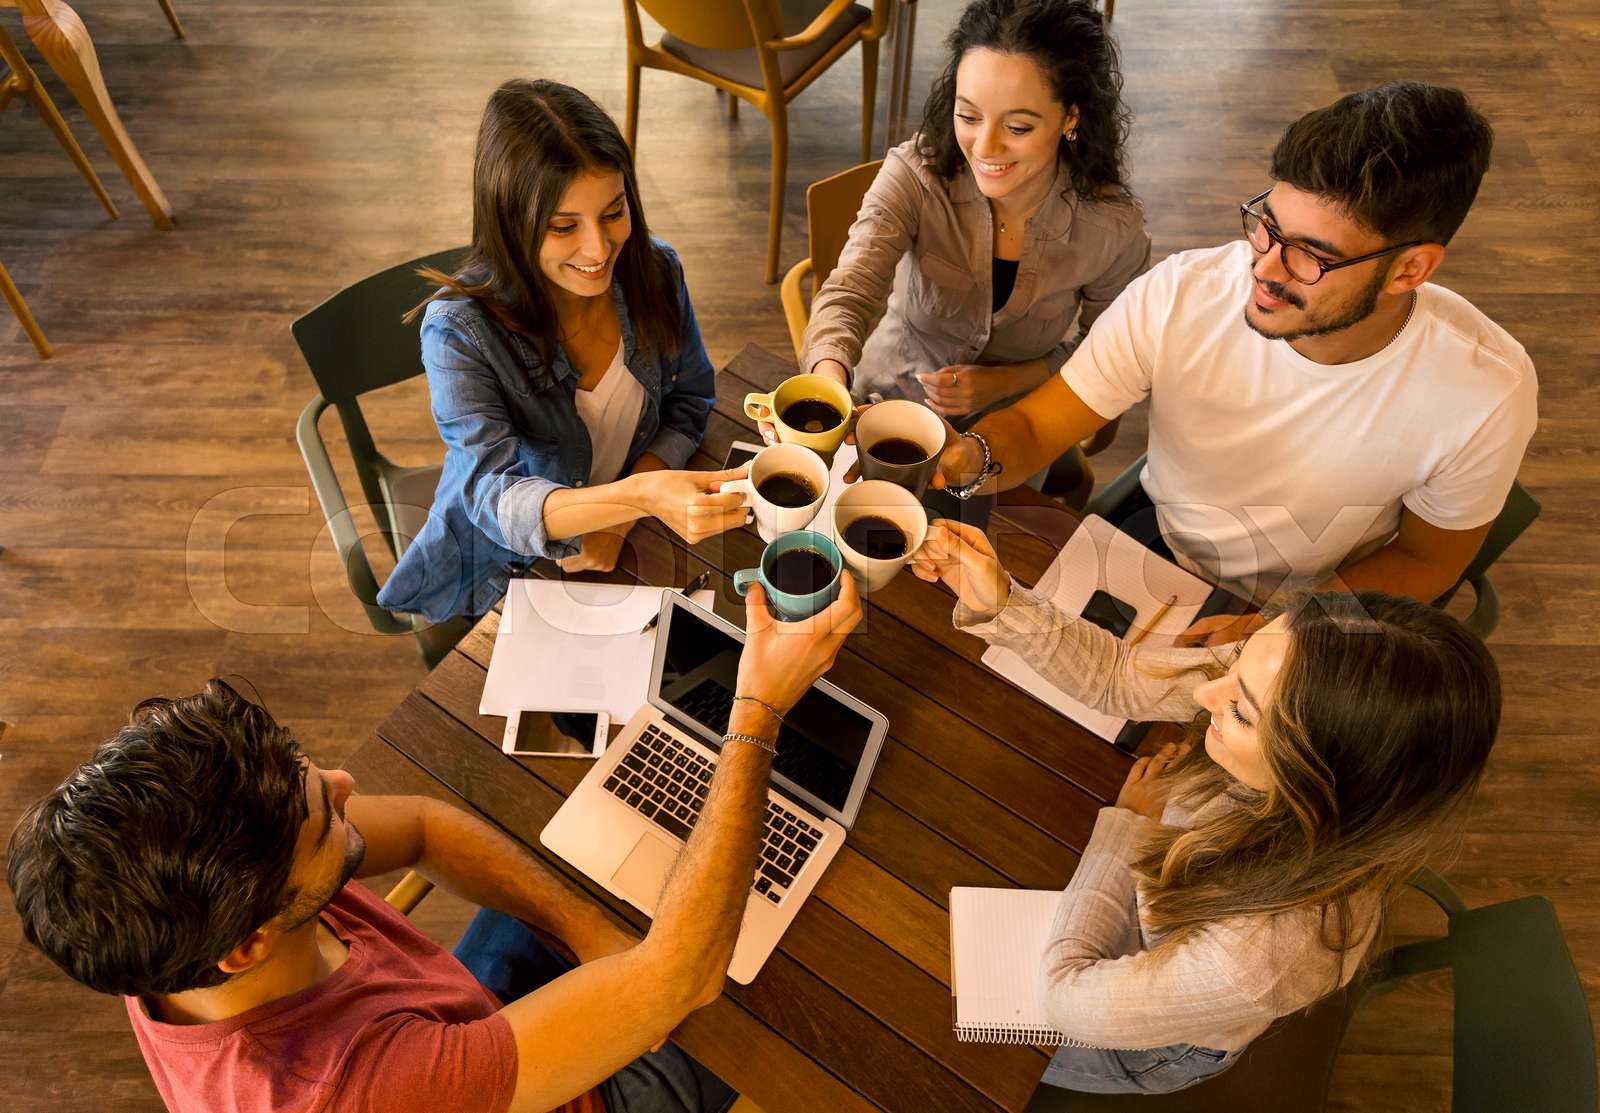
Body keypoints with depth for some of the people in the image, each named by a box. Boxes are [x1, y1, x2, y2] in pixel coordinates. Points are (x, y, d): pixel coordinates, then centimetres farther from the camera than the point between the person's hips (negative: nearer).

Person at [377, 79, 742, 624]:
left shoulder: (654, 269, -11)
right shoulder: (460, 331, -24)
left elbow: (689, 402, 1)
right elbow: (494, 497, -32)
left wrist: (620, 517, -15)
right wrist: (639, 494, -52)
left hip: (630, 544, 3)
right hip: (501, 577, -3)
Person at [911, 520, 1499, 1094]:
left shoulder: (1266, 956, -46)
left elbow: (1070, 996, -29)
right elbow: (1117, 674, -19)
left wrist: (1129, 825, -21)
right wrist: (999, 603, -34)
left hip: (1147, 1048, -3)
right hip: (1143, 890, 4)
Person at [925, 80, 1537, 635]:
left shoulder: (1486, 392, -25)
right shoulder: (1177, 297, -26)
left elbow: (1423, 561, -9)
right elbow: (1034, 425, -18)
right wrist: (969, 458, -43)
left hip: (1315, 614, 1)